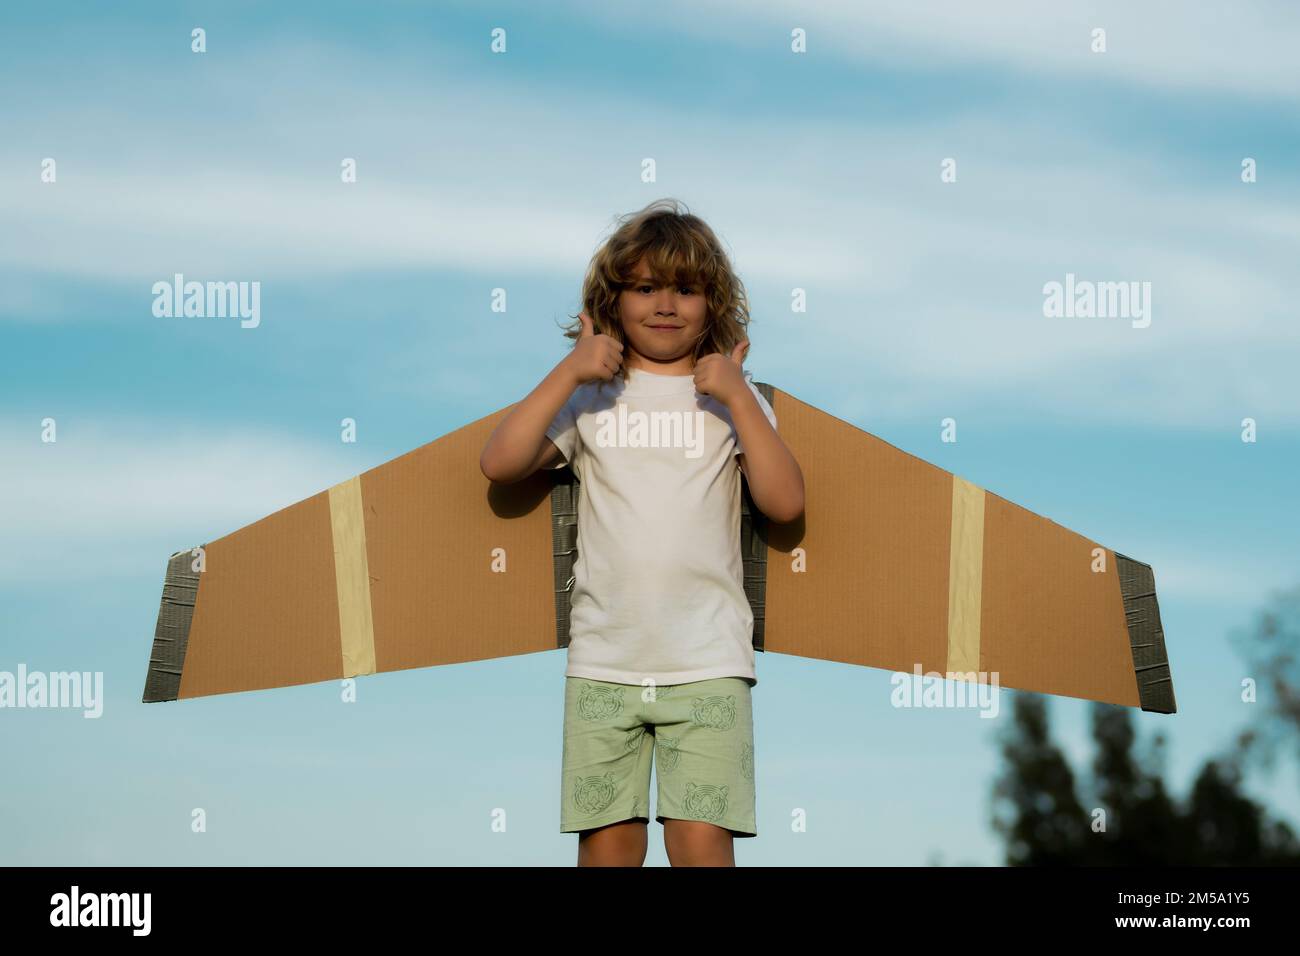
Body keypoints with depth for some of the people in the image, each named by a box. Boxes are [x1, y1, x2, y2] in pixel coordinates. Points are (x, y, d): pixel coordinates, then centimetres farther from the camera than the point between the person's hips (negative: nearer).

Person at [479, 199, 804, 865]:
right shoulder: (590, 396, 13)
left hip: (708, 661, -1)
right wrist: (568, 373, -4)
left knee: (702, 844, -9)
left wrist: (738, 395, -5)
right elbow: (499, 463, 0)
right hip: (603, 660, 1)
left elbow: (785, 502, -1)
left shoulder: (731, 397, 11)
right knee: (607, 843, -2)